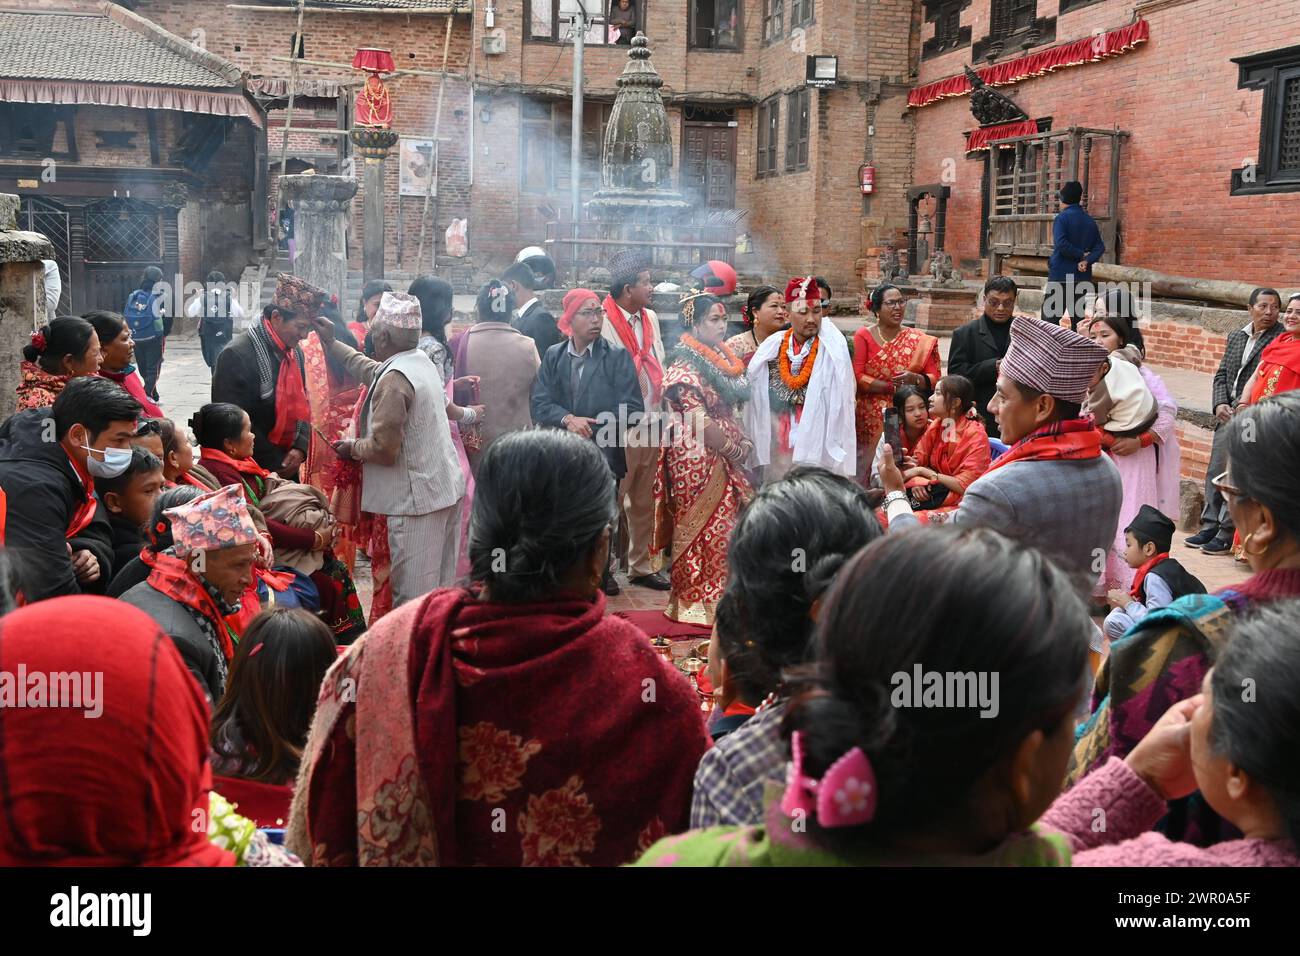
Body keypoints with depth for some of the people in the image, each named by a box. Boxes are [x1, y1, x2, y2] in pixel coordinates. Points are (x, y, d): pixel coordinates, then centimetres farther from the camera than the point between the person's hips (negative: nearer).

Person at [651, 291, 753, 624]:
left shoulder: (722, 360, 13)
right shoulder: (685, 366, -13)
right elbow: (698, 419, -19)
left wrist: (743, 442, 7)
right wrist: (735, 449, -12)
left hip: (723, 460, 8)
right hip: (697, 459, -8)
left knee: (723, 527, 9)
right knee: (701, 528, -2)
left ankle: (719, 596, 19)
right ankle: (698, 603, 7)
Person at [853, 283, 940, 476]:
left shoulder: (920, 340, 8)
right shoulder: (863, 336, 1)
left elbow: (934, 379, 6)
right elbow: (857, 377, -7)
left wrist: (914, 379, -15)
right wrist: (892, 387, -13)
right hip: (872, 418, -2)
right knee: (869, 464, -4)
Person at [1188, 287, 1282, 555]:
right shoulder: (1235, 337, 16)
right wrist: (1220, 404, 1)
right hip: (1229, 413, 7)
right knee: (1216, 471, 10)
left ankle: (1226, 535, -1)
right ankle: (1210, 526, 19)